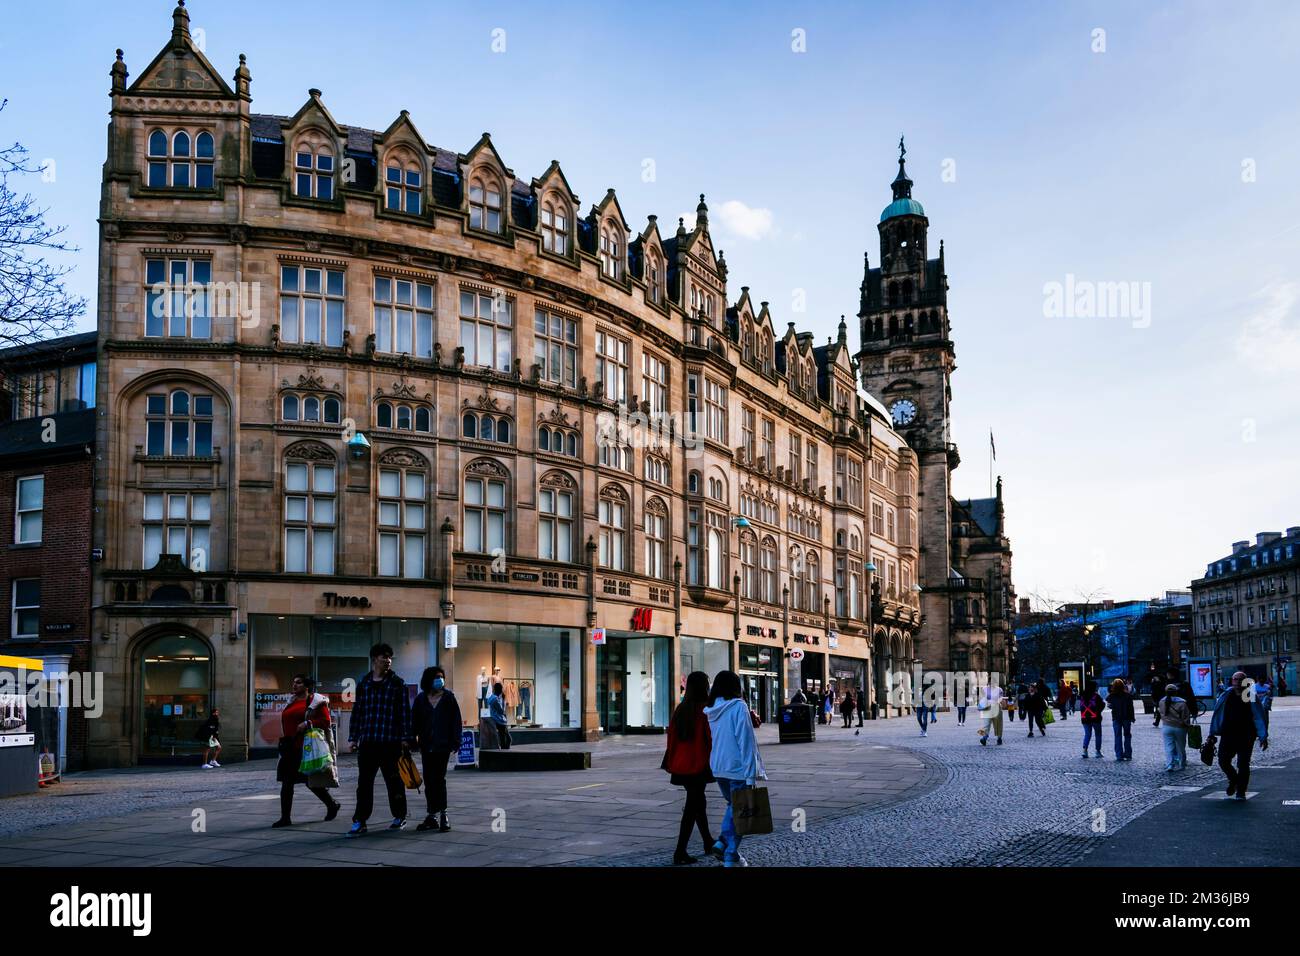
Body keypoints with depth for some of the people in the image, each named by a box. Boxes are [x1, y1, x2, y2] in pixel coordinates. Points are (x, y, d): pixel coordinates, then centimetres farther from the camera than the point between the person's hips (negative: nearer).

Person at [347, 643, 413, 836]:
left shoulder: (397, 683, 1)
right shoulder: (363, 682, 9)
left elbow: (405, 711, -2)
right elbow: (357, 711, 12)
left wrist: (406, 738, -6)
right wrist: (353, 737, 9)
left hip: (391, 742, -2)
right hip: (367, 742, 3)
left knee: (394, 781, 8)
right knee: (364, 782, 0)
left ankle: (399, 817, 22)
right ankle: (359, 822, 3)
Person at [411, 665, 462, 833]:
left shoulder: (449, 698, 1)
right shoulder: (421, 699, 8)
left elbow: (456, 722, 0)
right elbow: (414, 722, 8)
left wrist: (455, 743, -5)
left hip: (442, 745, -3)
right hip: (426, 746, 3)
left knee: (439, 779, -8)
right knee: (429, 781, 7)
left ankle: (443, 815, -2)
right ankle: (432, 816, 14)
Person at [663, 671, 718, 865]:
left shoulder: (681, 709, 6)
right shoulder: (706, 709, -13)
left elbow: (671, 736, 8)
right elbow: (712, 738, -14)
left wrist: (670, 763, 13)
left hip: (681, 765, 7)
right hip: (699, 765, -7)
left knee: (698, 802, 21)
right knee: (693, 806, -2)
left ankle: (708, 843, 35)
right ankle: (680, 853, -4)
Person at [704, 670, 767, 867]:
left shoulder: (709, 710, 5)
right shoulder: (738, 707, -14)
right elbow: (745, 741, -17)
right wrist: (750, 773, -16)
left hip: (717, 767, 6)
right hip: (737, 767, -6)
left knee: (732, 804, 23)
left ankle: (723, 842, 10)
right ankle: (731, 855, 6)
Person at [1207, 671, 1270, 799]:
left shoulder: (1251, 698, -3)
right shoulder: (1225, 696, 6)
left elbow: (1259, 718, -5)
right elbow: (1217, 715, 11)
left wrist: (1263, 737, -11)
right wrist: (1212, 734, 10)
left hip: (1246, 737, -3)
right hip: (1228, 735, 3)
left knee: (1243, 765, 0)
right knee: (1223, 761, -2)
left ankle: (1241, 791, 12)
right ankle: (1233, 780, 27)